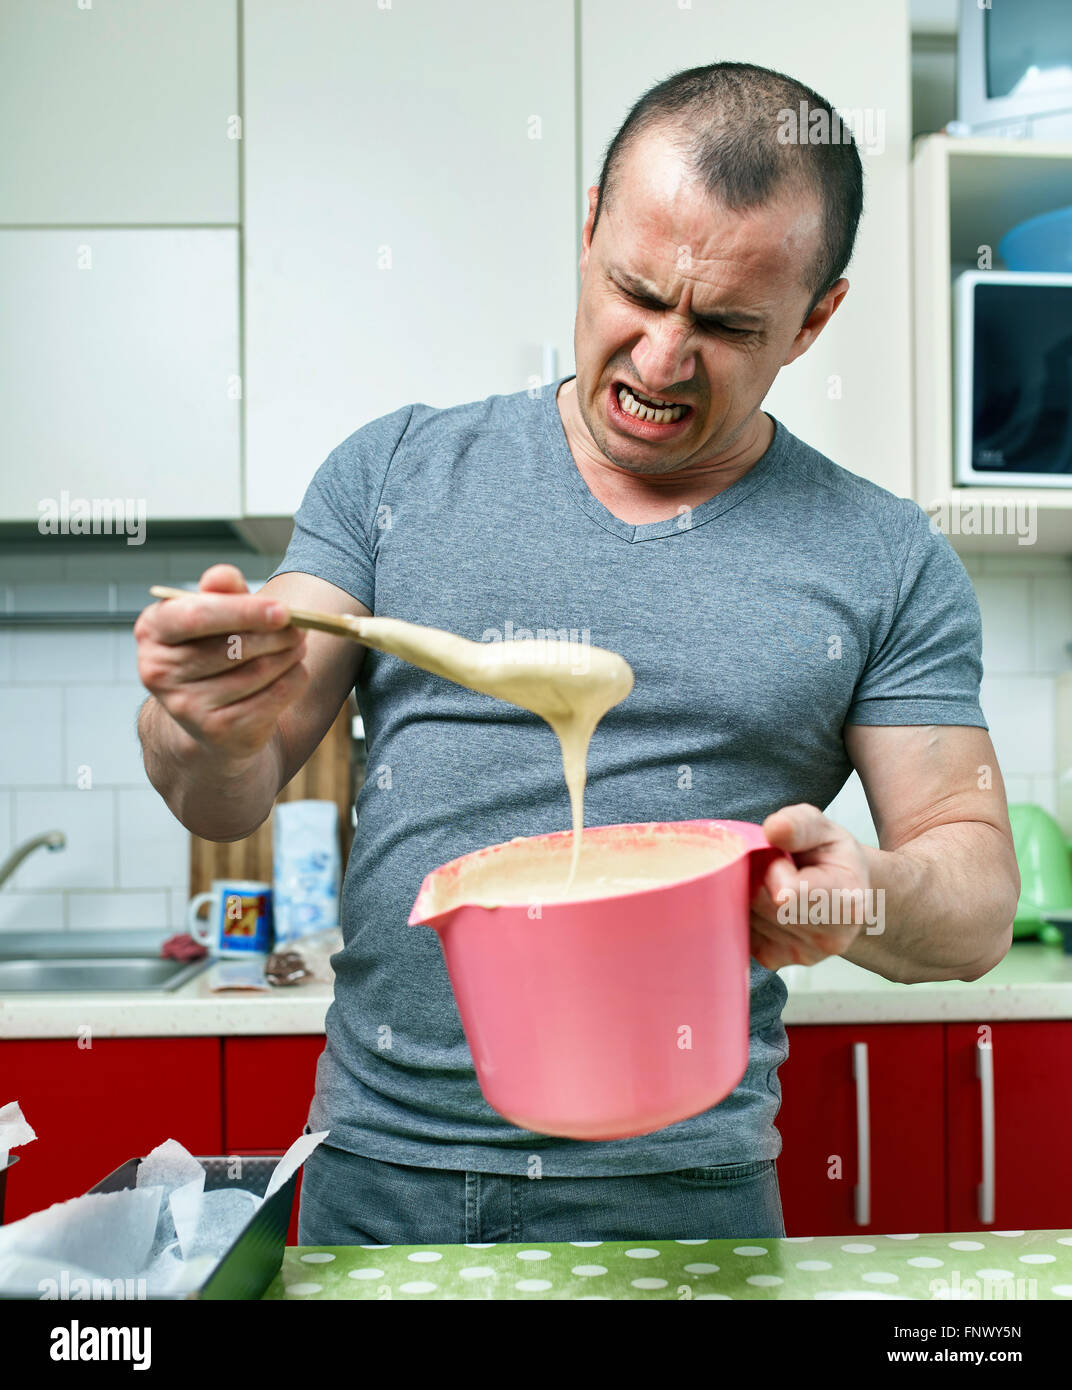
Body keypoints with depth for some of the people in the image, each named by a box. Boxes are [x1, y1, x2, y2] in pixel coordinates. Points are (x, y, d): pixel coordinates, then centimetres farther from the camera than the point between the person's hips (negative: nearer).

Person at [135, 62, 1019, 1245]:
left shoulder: (887, 563, -3)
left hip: (680, 1192, 0)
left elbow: (979, 905, -1)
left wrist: (863, 897, -24)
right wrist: (206, 727, -24)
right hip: (374, 1171, 1)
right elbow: (230, 800, 0)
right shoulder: (395, 471, 0)